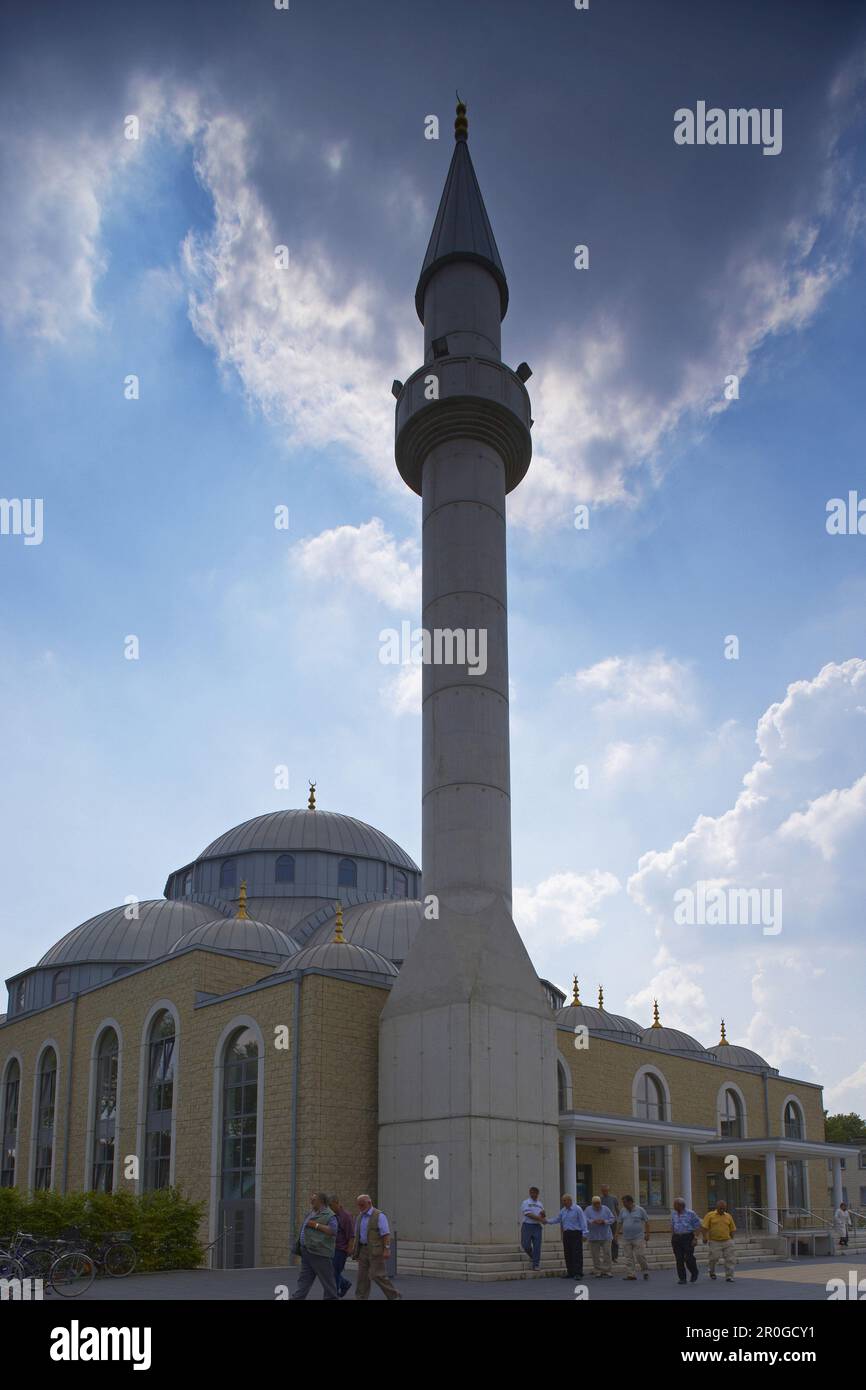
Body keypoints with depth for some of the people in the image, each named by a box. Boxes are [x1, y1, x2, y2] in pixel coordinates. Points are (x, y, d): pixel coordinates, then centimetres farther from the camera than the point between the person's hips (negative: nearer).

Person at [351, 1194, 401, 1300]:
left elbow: (386, 1234, -12)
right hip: (363, 1250, 7)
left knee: (377, 1275, -9)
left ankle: (394, 1295, 3)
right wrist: (354, 1249, 14)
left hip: (376, 1250, -7)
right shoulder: (359, 1217, 14)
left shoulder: (379, 1216, -8)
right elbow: (357, 1235, 18)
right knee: (362, 1275, 4)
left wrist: (387, 1249, -19)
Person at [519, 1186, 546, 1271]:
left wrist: (543, 1214, -3)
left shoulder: (539, 1204, 18)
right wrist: (540, 1218, -16)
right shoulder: (525, 1202, 0)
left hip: (537, 1226, 4)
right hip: (527, 1225, -4)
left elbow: (543, 1216, 22)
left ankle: (536, 1265, 0)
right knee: (526, 1245, -4)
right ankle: (531, 1255, 27)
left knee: (537, 1246, -4)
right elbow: (529, 1214, -12)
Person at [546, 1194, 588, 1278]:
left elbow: (582, 1221, -8)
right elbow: (557, 1220, 21)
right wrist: (547, 1221, 11)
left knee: (577, 1254, -9)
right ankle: (570, 1272, 16)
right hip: (566, 1234, 7)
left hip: (576, 1234, -7)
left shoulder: (577, 1209, -7)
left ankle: (578, 1273, -8)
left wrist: (584, 1234, -12)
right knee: (568, 1254, 8)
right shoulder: (563, 1210, 14)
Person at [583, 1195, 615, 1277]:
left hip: (605, 1236, 1)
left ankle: (606, 1271, 3)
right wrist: (593, 1221, -23)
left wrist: (604, 1221, -13)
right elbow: (584, 1220, -9)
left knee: (606, 1254, -3)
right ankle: (598, 1272, 9)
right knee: (596, 1256, 1)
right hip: (593, 1237, -1)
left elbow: (612, 1219, 4)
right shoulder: (588, 1210, 3)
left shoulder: (606, 1209, 7)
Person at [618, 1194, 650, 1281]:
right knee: (629, 1257, 3)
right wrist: (620, 1230, 2)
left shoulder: (640, 1210, -1)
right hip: (626, 1238, 4)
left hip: (638, 1237, -4)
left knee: (640, 1255, -7)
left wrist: (647, 1233, -3)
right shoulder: (622, 1211, 9)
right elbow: (620, 1222, 16)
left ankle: (645, 1271, 12)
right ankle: (632, 1274, 8)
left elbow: (646, 1222, 2)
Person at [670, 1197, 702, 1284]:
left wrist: (695, 1238, -10)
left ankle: (694, 1275, 17)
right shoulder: (673, 1214, 10)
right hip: (676, 1237, 5)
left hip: (688, 1237, -5)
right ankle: (682, 1278, 9)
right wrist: (672, 1237, 11)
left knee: (689, 1258, -8)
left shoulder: (690, 1213, -6)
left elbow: (697, 1226, -4)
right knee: (679, 1259, 1)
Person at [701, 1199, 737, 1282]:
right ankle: (712, 1272, 26)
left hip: (727, 1241, 3)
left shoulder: (728, 1216, 9)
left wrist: (731, 1239, 12)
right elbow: (705, 1228, -4)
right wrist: (705, 1237, -12)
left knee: (729, 1260, -2)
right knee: (714, 1258, -2)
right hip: (715, 1242, -3)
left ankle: (729, 1277, 5)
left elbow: (732, 1229, 15)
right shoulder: (710, 1215, -1)